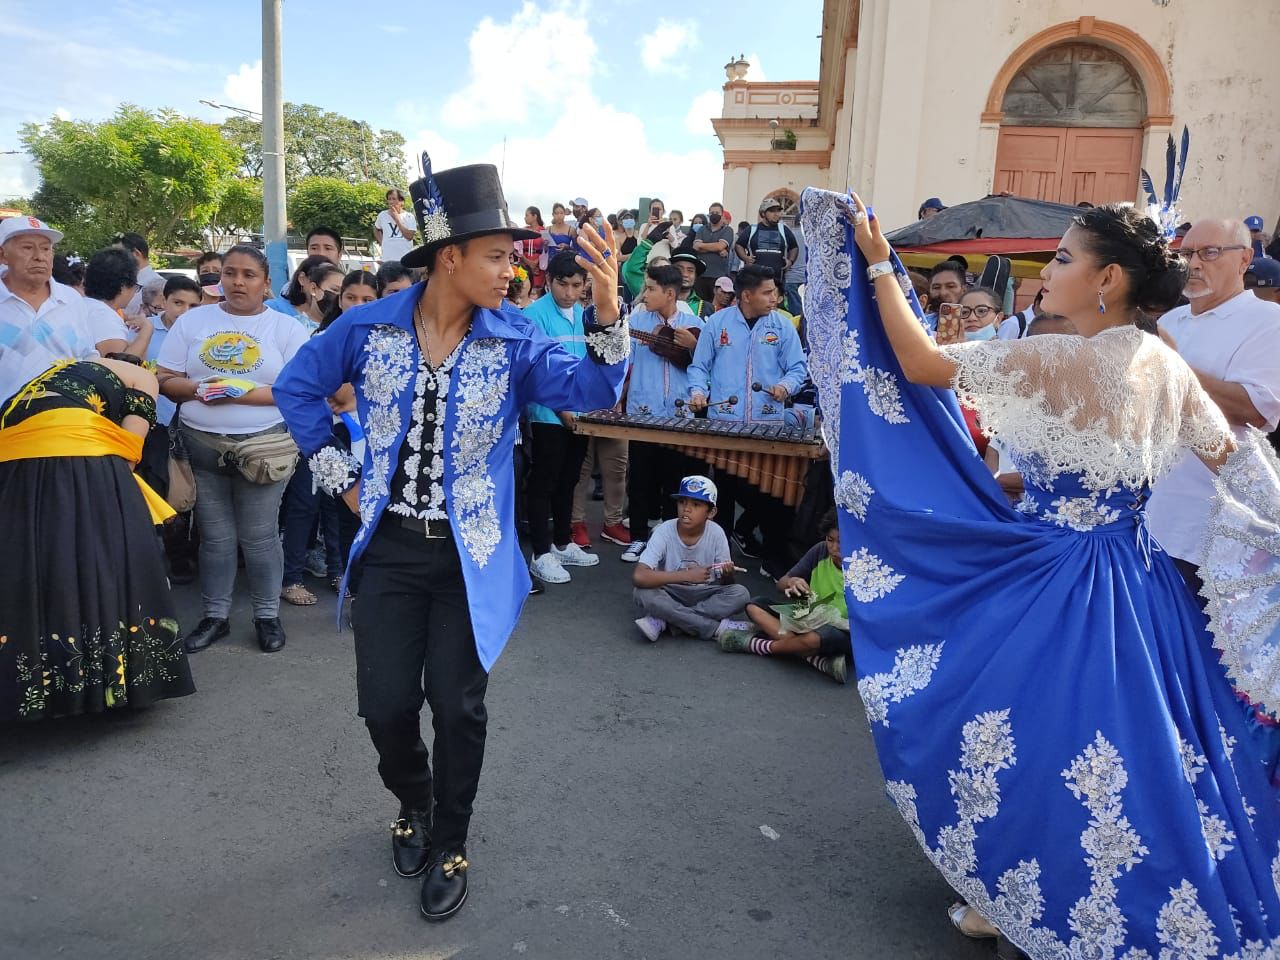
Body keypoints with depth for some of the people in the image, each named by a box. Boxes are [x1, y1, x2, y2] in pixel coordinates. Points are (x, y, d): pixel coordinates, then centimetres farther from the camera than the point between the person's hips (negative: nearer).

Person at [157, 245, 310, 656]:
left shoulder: (287, 328, 1)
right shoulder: (192, 320, 8)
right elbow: (165, 380, 6)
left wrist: (246, 394, -18)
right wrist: (199, 389, -14)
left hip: (262, 445, -2)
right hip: (201, 444, 2)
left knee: (259, 537, 3)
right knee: (215, 536, 9)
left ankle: (267, 615, 18)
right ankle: (215, 615, 22)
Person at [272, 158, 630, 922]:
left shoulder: (514, 341, -7)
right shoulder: (369, 327, -5)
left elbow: (592, 390, -20)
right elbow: (298, 388, 10)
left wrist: (608, 307, -35)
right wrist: (341, 477, 5)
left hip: (473, 557, -1)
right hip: (391, 547, 1)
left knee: (458, 707, 6)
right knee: (386, 703, 7)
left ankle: (449, 847, 30)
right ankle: (415, 803, 40)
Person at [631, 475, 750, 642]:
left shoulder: (716, 534, -13)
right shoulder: (664, 532, -20)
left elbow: (725, 585, -6)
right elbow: (639, 577, -33)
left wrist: (727, 575, -31)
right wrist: (687, 575, -36)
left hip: (704, 596, 2)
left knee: (740, 594, -24)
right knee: (643, 593, -32)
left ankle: (663, 622, -22)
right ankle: (717, 627, -24)